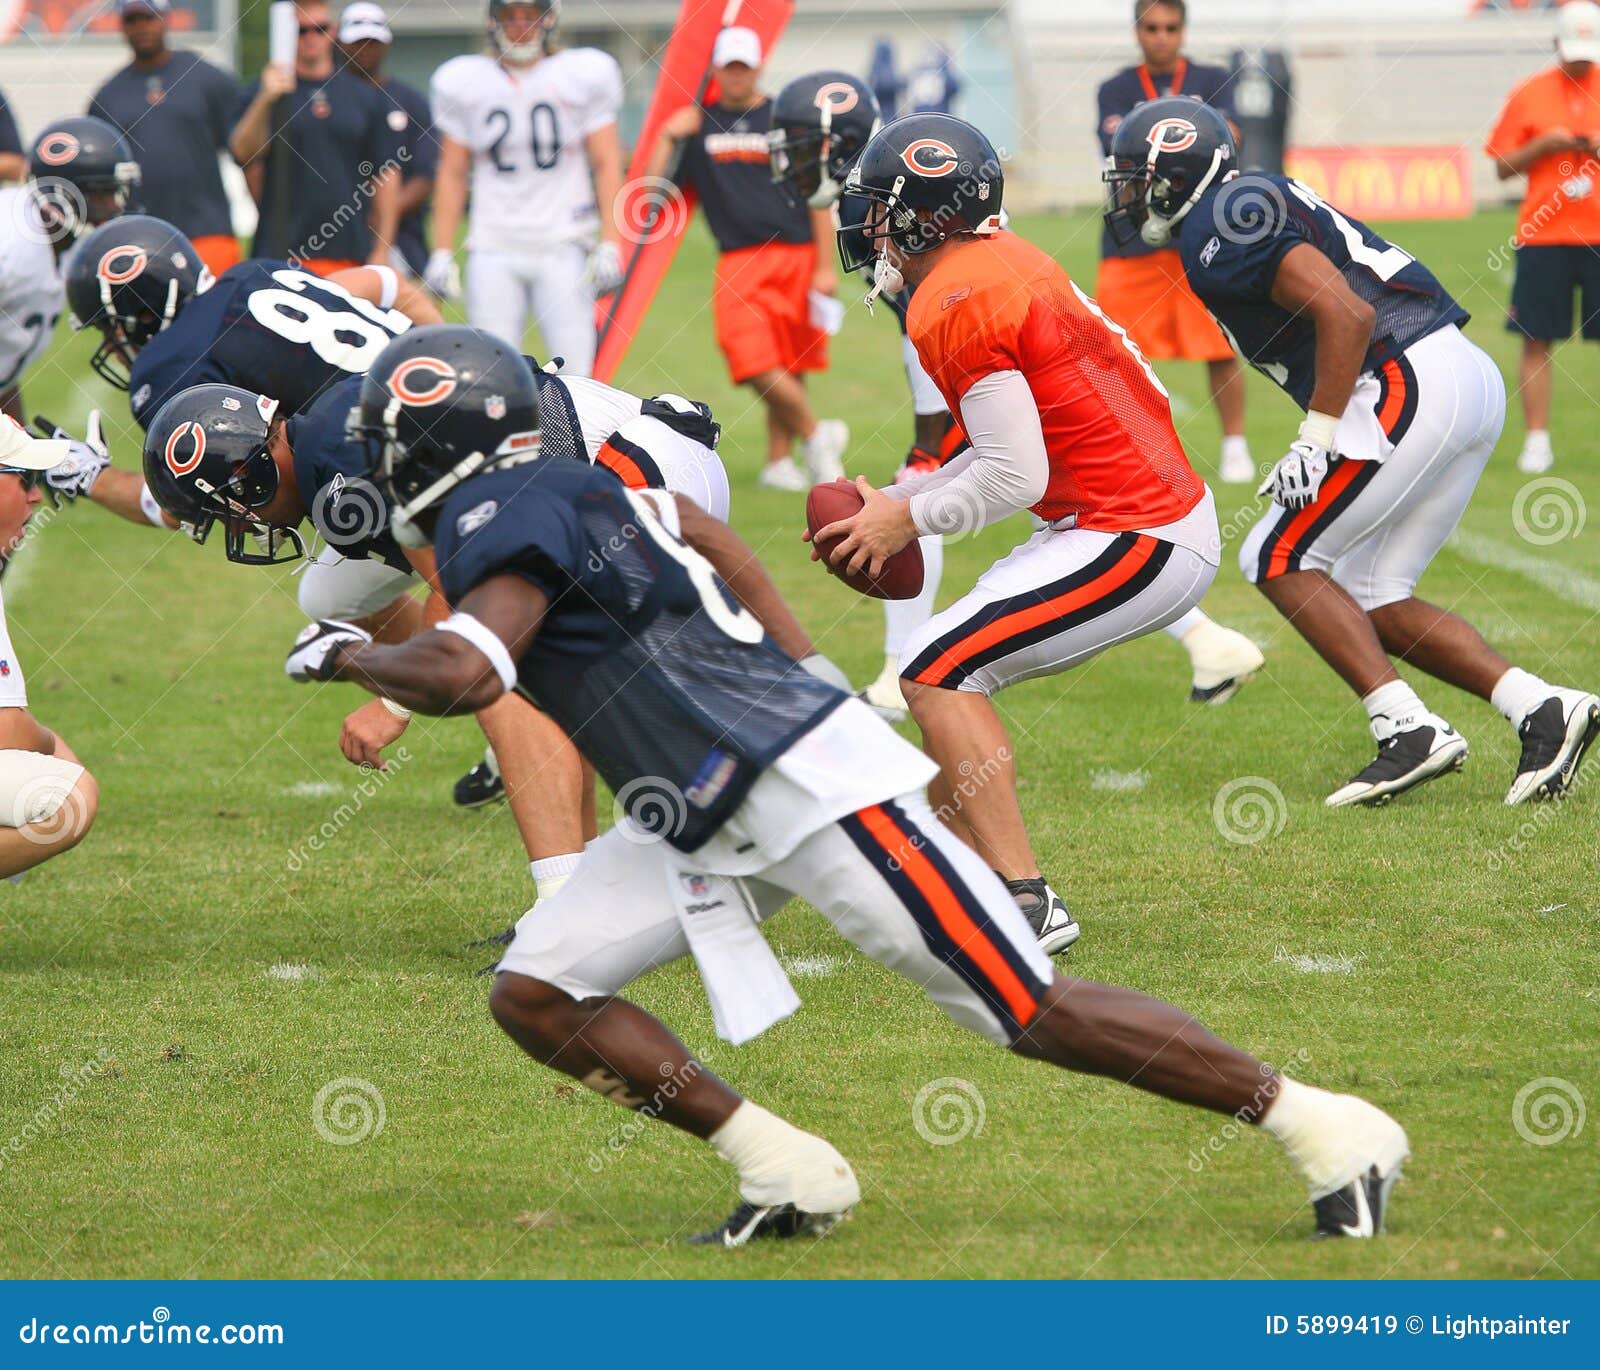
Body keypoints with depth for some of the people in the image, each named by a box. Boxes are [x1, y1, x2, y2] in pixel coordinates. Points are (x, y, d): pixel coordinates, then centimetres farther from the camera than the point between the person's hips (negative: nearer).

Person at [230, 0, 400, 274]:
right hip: (281, 251, -2)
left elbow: (385, 175, 11)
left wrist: (382, 251, 5)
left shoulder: (368, 97, 12)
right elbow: (243, 153, -10)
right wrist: (265, 100, -26)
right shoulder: (260, 95, 7)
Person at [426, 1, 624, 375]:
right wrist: (442, 253, 6)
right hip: (494, 249, 1)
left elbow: (606, 164, 3)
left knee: (576, 372, -9)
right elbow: (452, 173, 11)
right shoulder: (464, 84, 6)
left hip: (563, 247, -1)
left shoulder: (583, 75, 2)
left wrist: (610, 245, -5)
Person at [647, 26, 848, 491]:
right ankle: (814, 434, -2)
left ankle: (779, 461, 11)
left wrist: (825, 267, -2)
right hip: (738, 261, 0)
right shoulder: (698, 125, 12)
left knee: (788, 367, 2)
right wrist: (668, 138, -3)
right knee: (757, 365, -17)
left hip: (796, 255, 0)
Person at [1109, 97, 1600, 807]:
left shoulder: (1221, 230, -9)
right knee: (1372, 600, 13)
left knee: (1278, 561, -1)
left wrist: (1315, 440, -16)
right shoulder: (1253, 203, 22)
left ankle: (1410, 730, -9)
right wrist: (1320, 440, 23)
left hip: (1409, 388, -10)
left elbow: (1348, 313, -19)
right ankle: (1543, 709, 4)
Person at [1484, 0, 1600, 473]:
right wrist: (1542, 145, -9)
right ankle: (1536, 440, 5)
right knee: (1537, 341, -1)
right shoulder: (1530, 95, 5)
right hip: (1543, 236, 0)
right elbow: (1503, 166, 7)